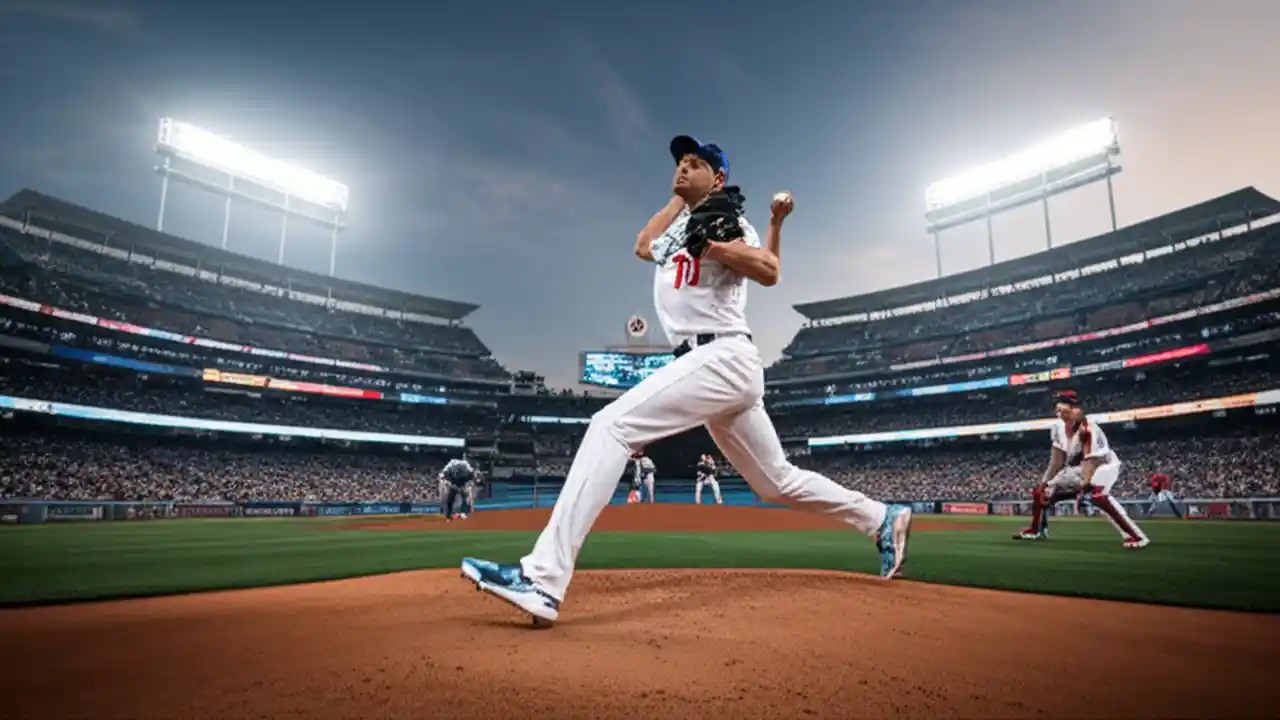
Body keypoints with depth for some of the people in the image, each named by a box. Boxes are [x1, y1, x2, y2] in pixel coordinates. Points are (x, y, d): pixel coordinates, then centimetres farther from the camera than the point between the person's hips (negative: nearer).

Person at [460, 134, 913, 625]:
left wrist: (712, 244, -19)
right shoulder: (674, 231, 24)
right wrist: (679, 198, 33)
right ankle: (883, 521, 32)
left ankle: (543, 580, -31)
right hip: (717, 368, 10)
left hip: (723, 359, -10)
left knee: (612, 425, -24)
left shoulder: (726, 218, 0)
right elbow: (643, 246, 40)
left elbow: (769, 272, -13)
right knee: (777, 481, 17)